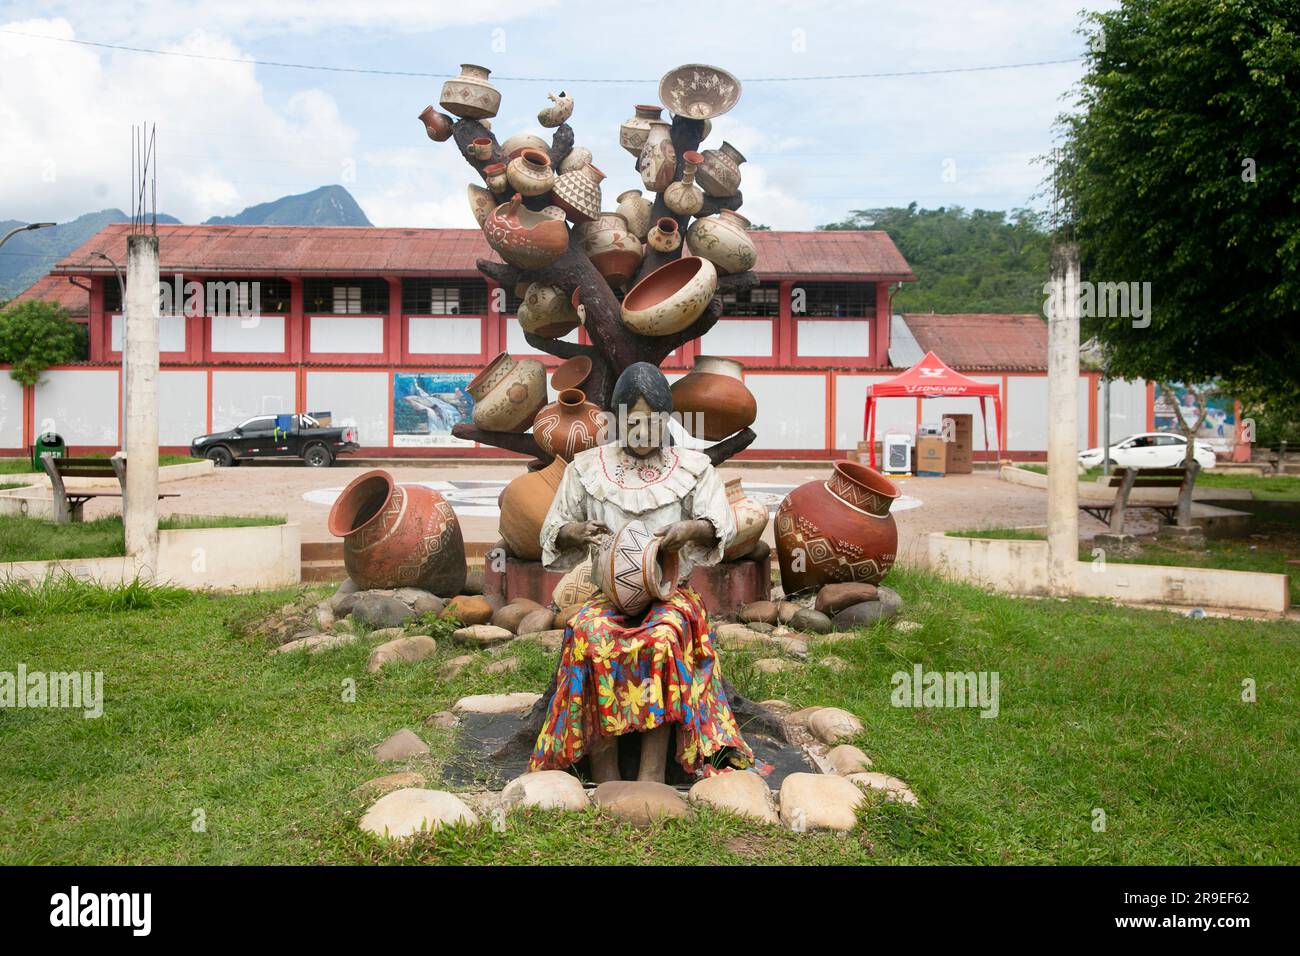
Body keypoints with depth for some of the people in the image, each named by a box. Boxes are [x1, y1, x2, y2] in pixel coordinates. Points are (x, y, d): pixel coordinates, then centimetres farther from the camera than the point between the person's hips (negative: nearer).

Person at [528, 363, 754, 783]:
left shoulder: (692, 467, 10)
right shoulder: (588, 468, 12)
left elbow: (724, 524, 2)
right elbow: (552, 529, 15)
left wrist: (689, 529, -21)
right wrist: (575, 532, -10)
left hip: (670, 591, 0)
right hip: (608, 592, 1)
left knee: (664, 636, -35)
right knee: (589, 634, -33)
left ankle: (652, 772, -33)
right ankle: (605, 774, -29)